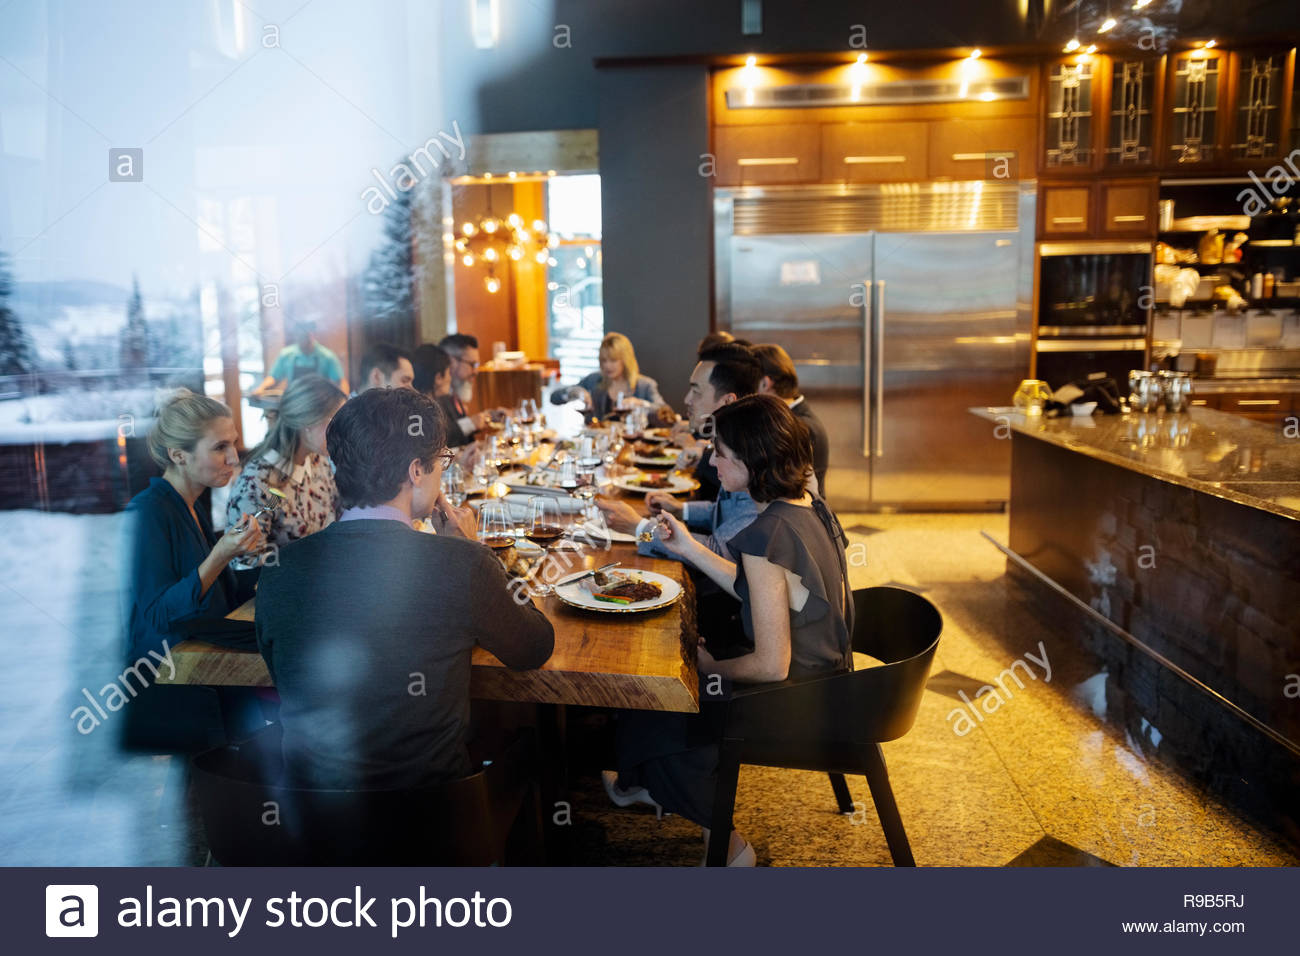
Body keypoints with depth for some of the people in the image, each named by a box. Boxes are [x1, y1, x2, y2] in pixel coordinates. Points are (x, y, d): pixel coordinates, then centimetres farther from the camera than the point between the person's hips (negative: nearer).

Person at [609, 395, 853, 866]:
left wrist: (710, 666, -8)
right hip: (825, 680, 9)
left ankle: (723, 843, 27)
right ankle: (646, 783, 43)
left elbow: (771, 665, -27)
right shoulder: (812, 507, -1)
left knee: (650, 702, 10)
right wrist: (690, 549, 9)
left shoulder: (768, 532, -30)